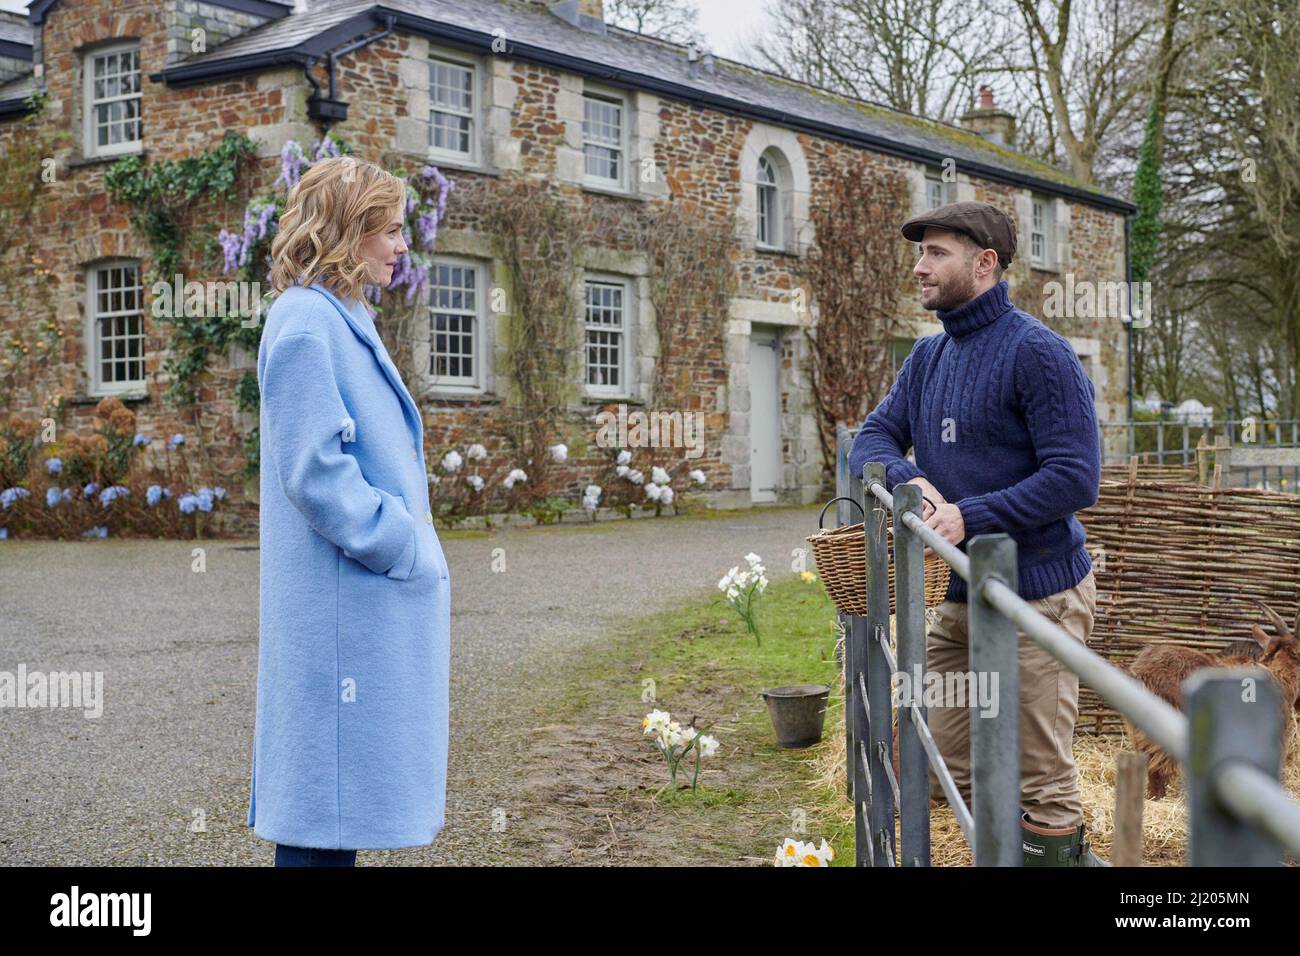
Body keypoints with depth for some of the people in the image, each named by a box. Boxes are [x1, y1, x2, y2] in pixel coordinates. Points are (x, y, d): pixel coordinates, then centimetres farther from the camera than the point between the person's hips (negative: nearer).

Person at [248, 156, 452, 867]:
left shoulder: (343, 320, 16)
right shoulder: (305, 323, -14)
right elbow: (314, 473, -21)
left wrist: (412, 542, 11)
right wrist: (405, 546, -14)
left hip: (379, 590, 10)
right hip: (344, 601, -10)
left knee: (345, 791, 16)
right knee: (326, 802, -3)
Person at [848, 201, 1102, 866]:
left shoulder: (1036, 352, -13)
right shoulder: (929, 356, 12)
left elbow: (1075, 479, -19)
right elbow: (873, 438, 9)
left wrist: (970, 515, -25)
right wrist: (909, 479, -13)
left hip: (1036, 597, -8)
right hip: (956, 599, 8)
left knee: (1042, 786, -1)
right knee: (948, 774, 13)